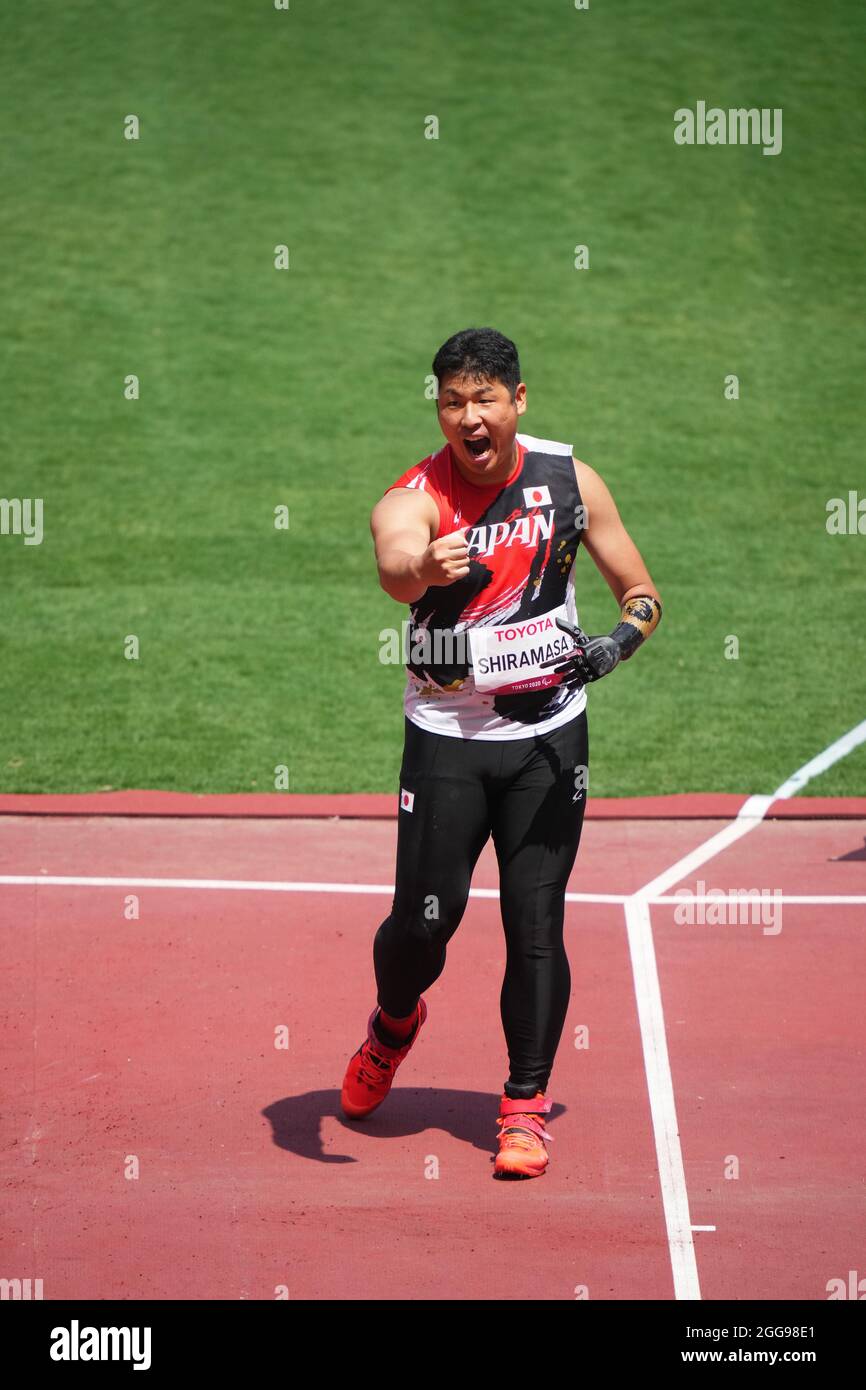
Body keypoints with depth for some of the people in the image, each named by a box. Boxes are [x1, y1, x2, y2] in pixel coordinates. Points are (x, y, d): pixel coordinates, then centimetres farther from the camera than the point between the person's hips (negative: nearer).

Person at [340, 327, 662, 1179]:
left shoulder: (568, 479, -5)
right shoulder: (414, 497, -15)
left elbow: (640, 591, 4)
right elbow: (392, 565, -39)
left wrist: (617, 644, -17)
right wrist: (423, 570, -63)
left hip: (548, 733, 1)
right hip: (445, 735, -1)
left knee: (536, 924, -3)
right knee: (425, 920, 0)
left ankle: (525, 1107, 11)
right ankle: (395, 1023, 34)